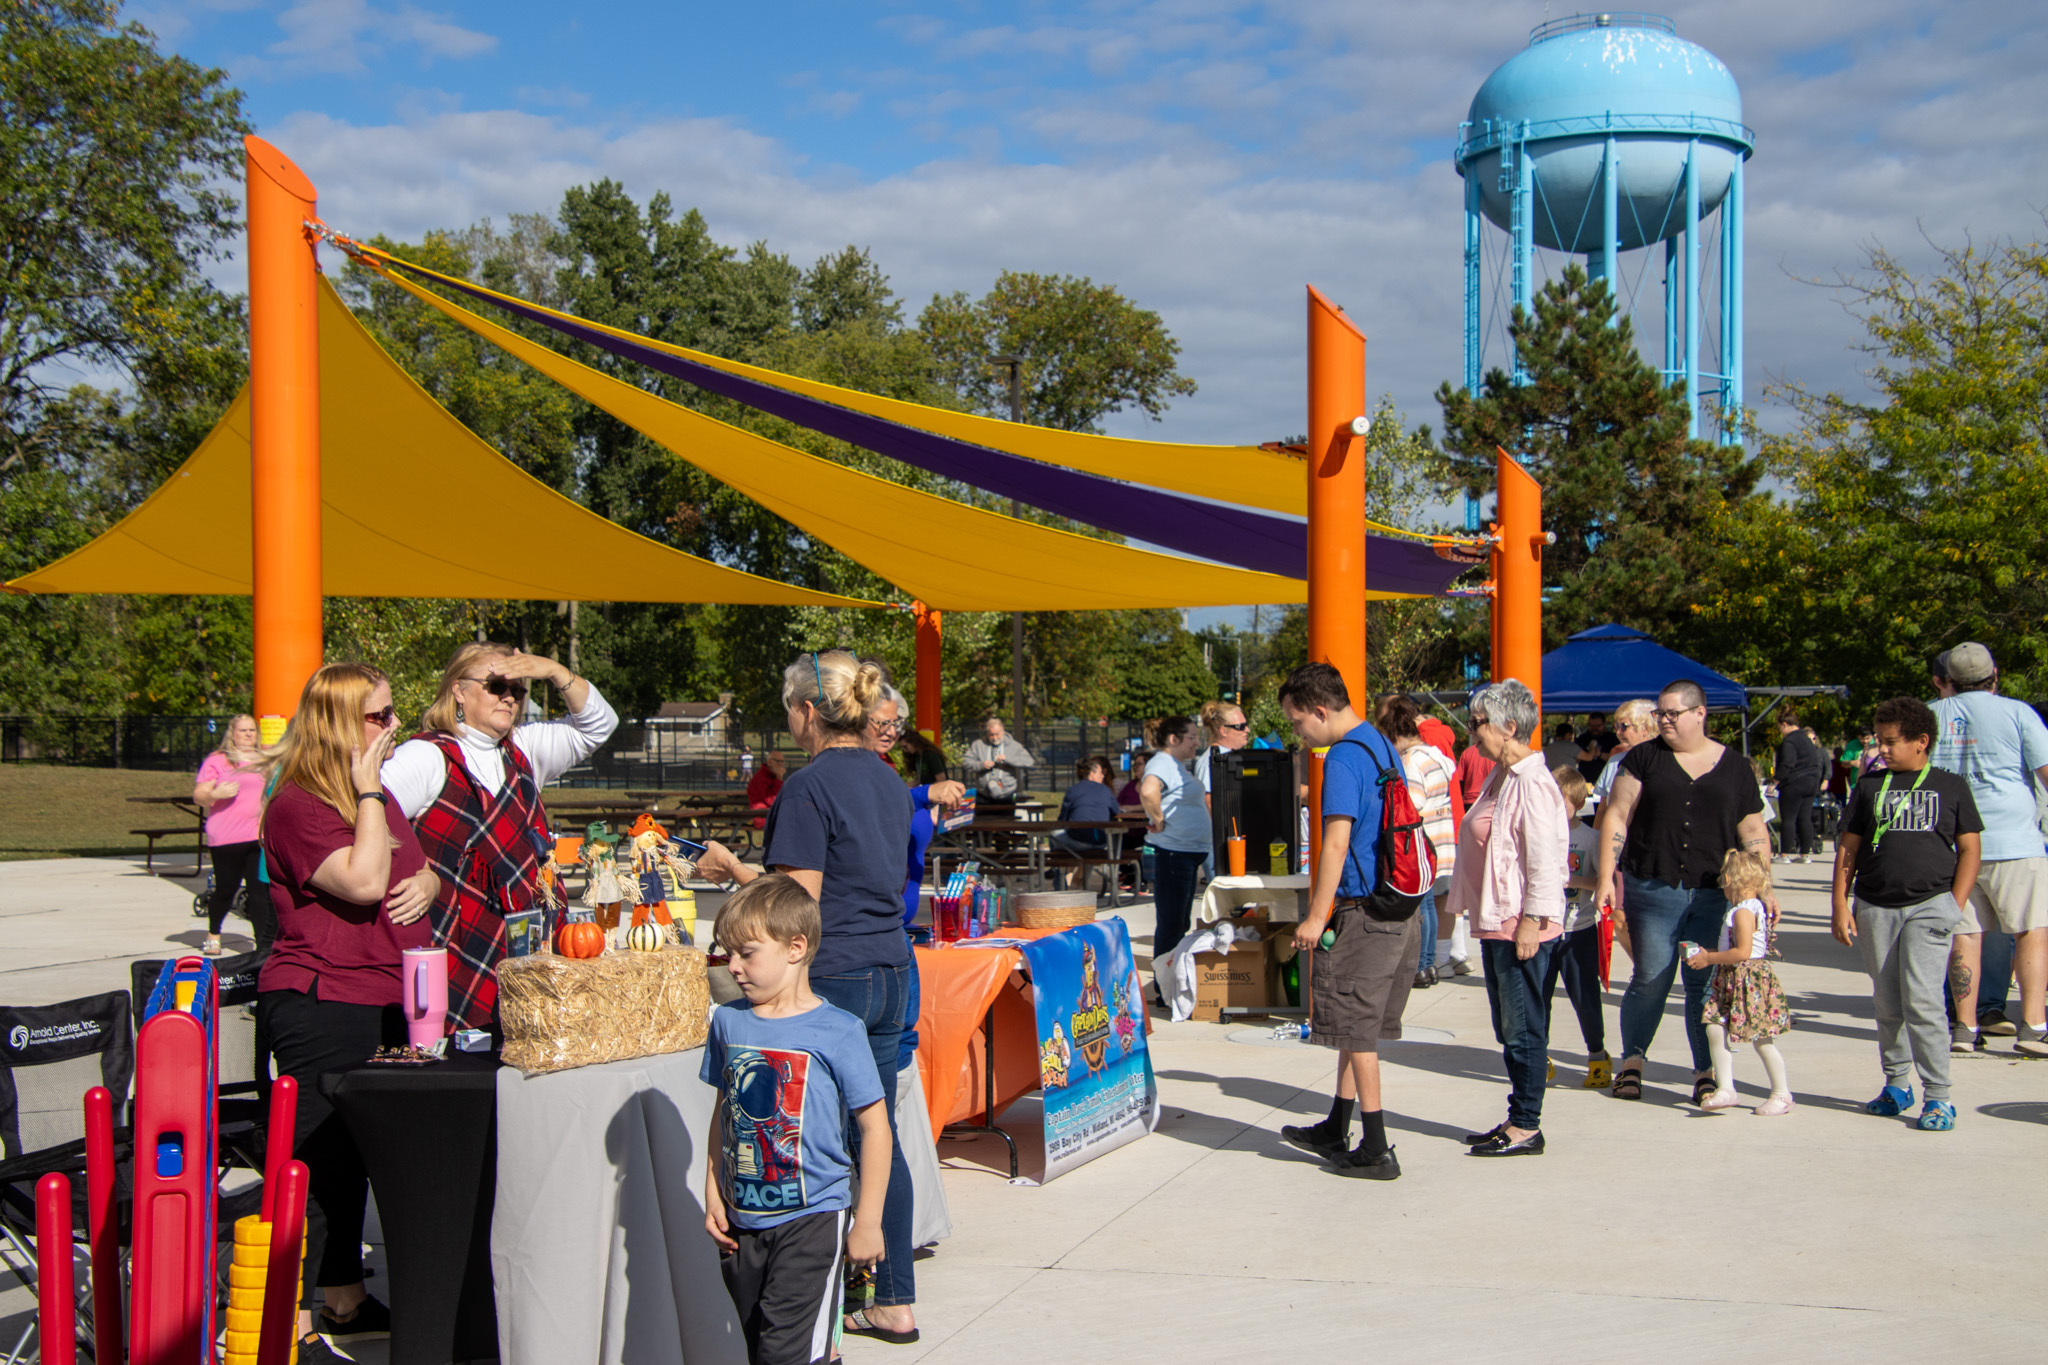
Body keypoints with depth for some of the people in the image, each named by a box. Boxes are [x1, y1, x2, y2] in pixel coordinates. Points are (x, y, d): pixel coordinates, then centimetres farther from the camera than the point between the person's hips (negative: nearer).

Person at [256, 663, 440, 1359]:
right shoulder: (297, 807, -13)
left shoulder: (379, 797, 16)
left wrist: (426, 883, 4)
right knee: (316, 1158, -5)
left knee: (354, 1154, 16)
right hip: (321, 1007, -9)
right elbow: (364, 881, -25)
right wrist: (368, 790, -18)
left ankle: (343, 1297, 27)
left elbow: (419, 871, 28)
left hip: (388, 1003, 9)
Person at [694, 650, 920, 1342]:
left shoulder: (810, 786, -13)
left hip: (831, 978, -8)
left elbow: (799, 901, -16)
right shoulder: (889, 781, 12)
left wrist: (732, 868, -2)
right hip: (890, 971, 8)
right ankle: (895, 1303, 21)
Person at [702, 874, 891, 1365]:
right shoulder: (728, 1022, 3)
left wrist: (867, 1222, -9)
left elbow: (875, 1126, -9)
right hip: (742, 1221, 6)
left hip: (812, 1219, -6)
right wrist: (713, 1196, 11)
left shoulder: (836, 1032, -13)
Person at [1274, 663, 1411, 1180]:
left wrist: (1316, 917, -18)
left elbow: (1336, 844, -21)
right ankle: (1336, 1133, 26)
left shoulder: (1344, 758, -16)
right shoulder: (1384, 747, 13)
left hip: (1363, 912, -9)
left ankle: (1375, 1152, 5)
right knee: (1359, 1026, 16)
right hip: (1398, 910, 9)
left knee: (1357, 1029, 0)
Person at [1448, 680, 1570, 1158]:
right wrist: (1480, 912, 21)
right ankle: (1518, 1120, 23)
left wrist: (1531, 922, -21)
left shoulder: (1532, 783, -17)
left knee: (1524, 1029, -2)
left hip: (1522, 927, -10)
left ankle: (1526, 1127, 5)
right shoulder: (1500, 777, 14)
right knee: (1508, 1028, 15)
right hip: (1496, 923, 10)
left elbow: (1544, 858, -20)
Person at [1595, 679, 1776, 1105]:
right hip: (1653, 890, -1)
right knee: (1650, 980, 1)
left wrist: (1763, 886, 4)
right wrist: (1607, 876, -3)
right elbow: (1616, 818, 4)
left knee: (1707, 984, 0)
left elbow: (1753, 832, 13)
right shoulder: (1644, 758, 6)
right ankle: (1632, 1061, 19)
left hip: (1715, 894, 1)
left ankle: (1706, 1071, 12)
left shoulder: (1734, 767, 9)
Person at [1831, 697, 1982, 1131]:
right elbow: (1847, 849, 10)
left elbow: (1970, 849, 6)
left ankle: (1938, 1096, -4)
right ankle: (1897, 1084, 25)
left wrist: (1955, 907, -3)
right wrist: (1841, 906, 3)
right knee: (1887, 1003, 9)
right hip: (1875, 907, 3)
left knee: (1921, 999, -12)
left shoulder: (1951, 787, 5)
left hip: (1930, 904, -3)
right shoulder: (1870, 786, 10)